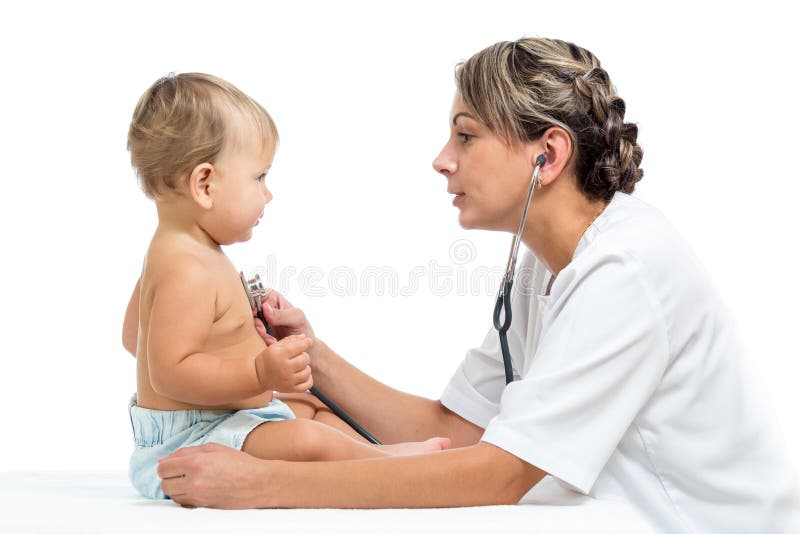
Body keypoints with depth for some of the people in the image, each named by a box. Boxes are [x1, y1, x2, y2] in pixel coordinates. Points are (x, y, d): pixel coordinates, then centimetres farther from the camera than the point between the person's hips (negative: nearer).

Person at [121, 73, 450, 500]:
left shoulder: (172, 252, 11)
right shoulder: (189, 271, -26)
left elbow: (133, 335, 21)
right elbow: (169, 372, -32)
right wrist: (259, 372, -37)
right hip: (191, 442, -12)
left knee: (311, 407, 26)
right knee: (308, 441, -30)